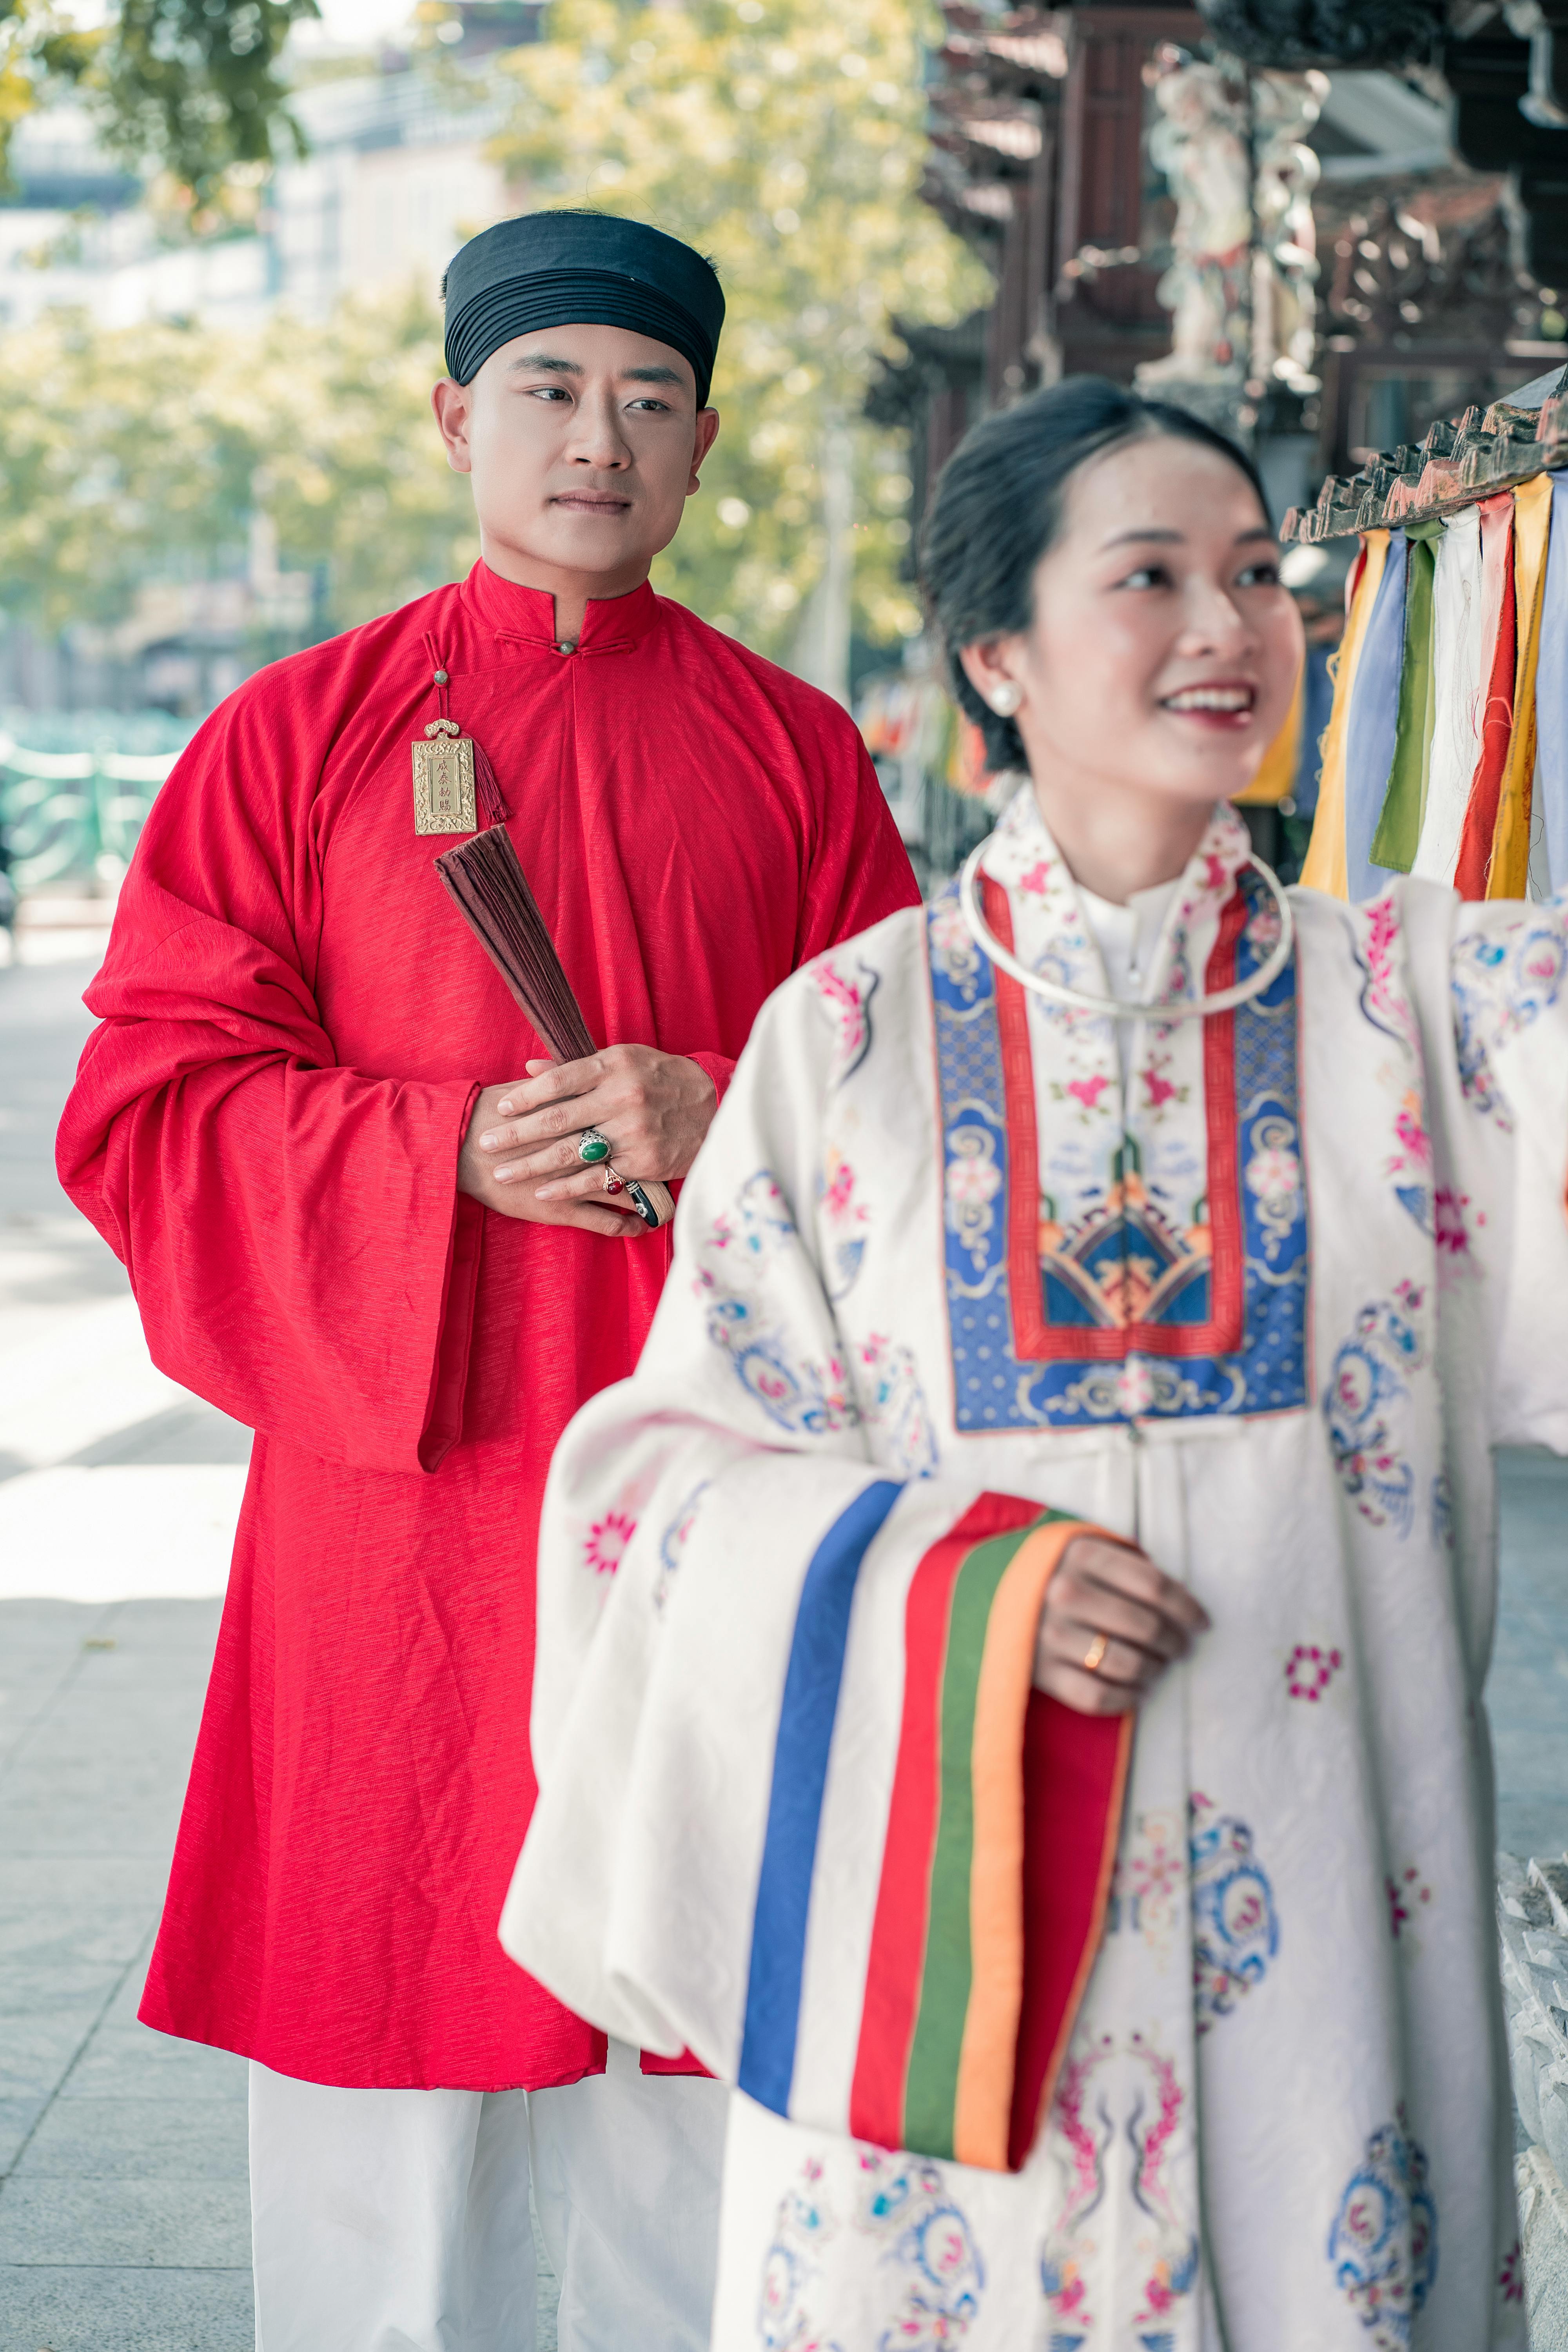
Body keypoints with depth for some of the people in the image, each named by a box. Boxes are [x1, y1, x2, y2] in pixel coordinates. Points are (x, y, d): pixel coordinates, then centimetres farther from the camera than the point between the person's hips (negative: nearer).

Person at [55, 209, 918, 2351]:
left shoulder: (796, 753, 8)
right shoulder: (294, 738, 4)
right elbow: (142, 1111, 0)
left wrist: (726, 1124, -13)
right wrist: (447, 1146, -15)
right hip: (402, 1482, -1)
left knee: (704, 2065, 7)